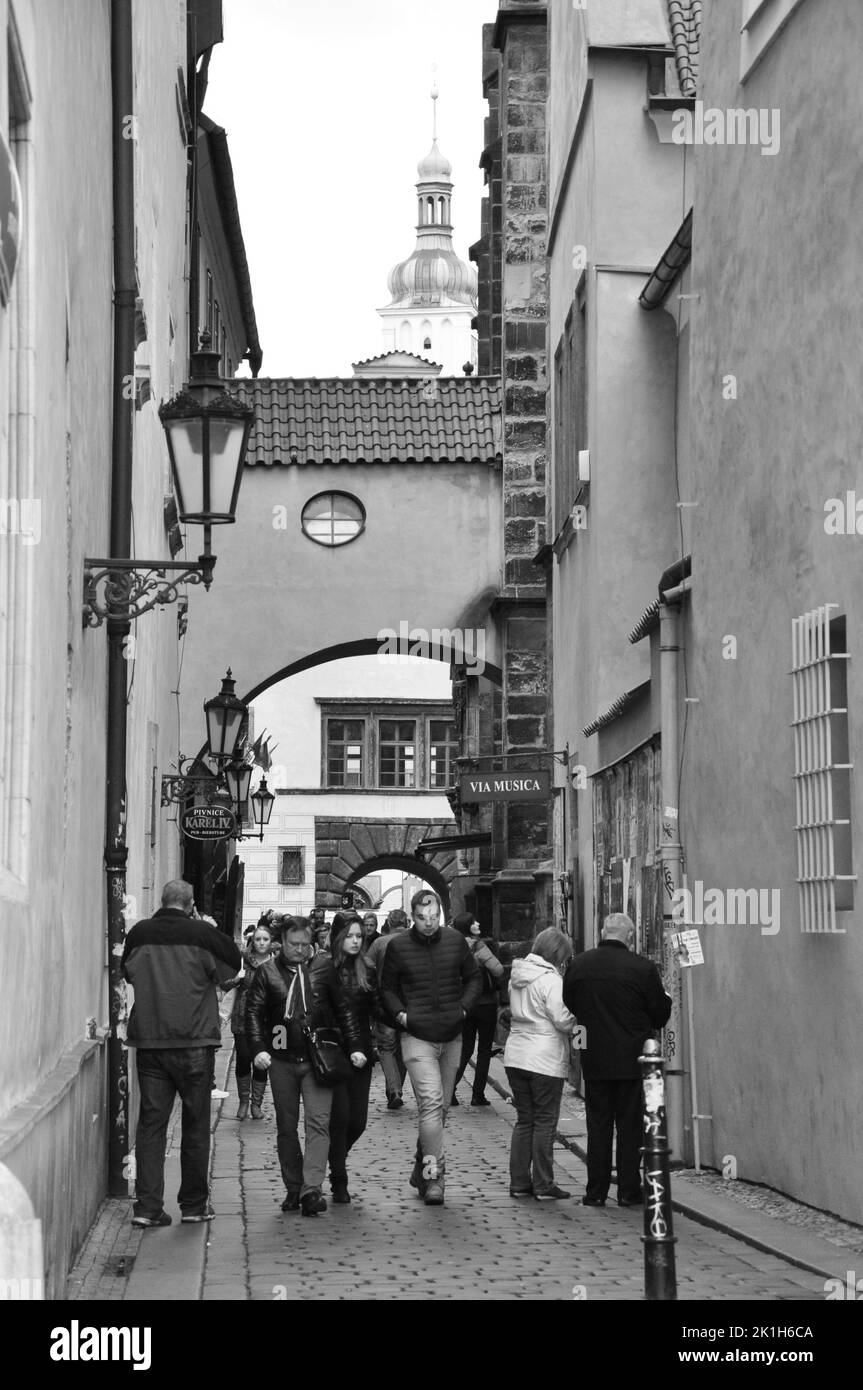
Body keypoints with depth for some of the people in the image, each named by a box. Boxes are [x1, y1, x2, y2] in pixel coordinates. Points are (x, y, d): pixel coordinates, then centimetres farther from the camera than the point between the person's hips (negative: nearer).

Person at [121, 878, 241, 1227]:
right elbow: (232, 965, 6)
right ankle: (194, 1204, 14)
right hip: (194, 1043, -3)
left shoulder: (139, 934, 1)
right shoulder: (201, 934, -10)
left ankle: (147, 1206, -1)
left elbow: (129, 973, 18)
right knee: (196, 1125, 9)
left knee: (151, 1122, 5)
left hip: (148, 1041, 3)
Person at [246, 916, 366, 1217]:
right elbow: (253, 1012, -1)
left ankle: (311, 1189, -17)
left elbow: (343, 1009, 8)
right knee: (286, 1127, 7)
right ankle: (293, 1189, 15)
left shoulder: (324, 967, 5)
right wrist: (258, 1049, -14)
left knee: (318, 1123, -12)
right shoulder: (268, 972, 4)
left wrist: (354, 1047, 2)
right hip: (282, 1060, 1)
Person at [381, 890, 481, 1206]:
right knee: (431, 1102, -16)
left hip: (451, 1037, 4)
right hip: (417, 1036, -4)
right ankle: (434, 1174, -15)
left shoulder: (455, 941, 3)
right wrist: (399, 1013, -6)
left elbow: (473, 978, 15)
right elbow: (387, 987, 9)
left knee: (442, 1106, 11)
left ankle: (422, 1167, 26)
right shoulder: (398, 946, -3)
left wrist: (464, 1007, 1)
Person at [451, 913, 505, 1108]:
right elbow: (497, 969, -25)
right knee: (485, 1049, 7)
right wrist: (498, 984, -6)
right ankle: (478, 1094, 6)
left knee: (466, 1048, 14)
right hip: (486, 1002, -4)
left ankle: (451, 1085, -3)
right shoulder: (478, 946, -17)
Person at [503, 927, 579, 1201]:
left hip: (516, 1055, 7)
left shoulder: (517, 976, 10)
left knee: (524, 1120, 13)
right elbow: (564, 1021, -16)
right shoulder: (551, 980, -14)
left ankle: (519, 1182, 14)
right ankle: (543, 1185, 3)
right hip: (545, 1061, -7)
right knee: (545, 1122, 1)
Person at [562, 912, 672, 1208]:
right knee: (630, 1125, 6)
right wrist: (665, 997, 19)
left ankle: (596, 1191, 11)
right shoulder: (643, 968, -11)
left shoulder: (578, 965, -1)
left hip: (594, 1060, 2)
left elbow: (569, 1007, 10)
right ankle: (629, 1191, 8)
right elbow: (660, 1014, -3)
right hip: (632, 1059, -2)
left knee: (598, 1126, 10)